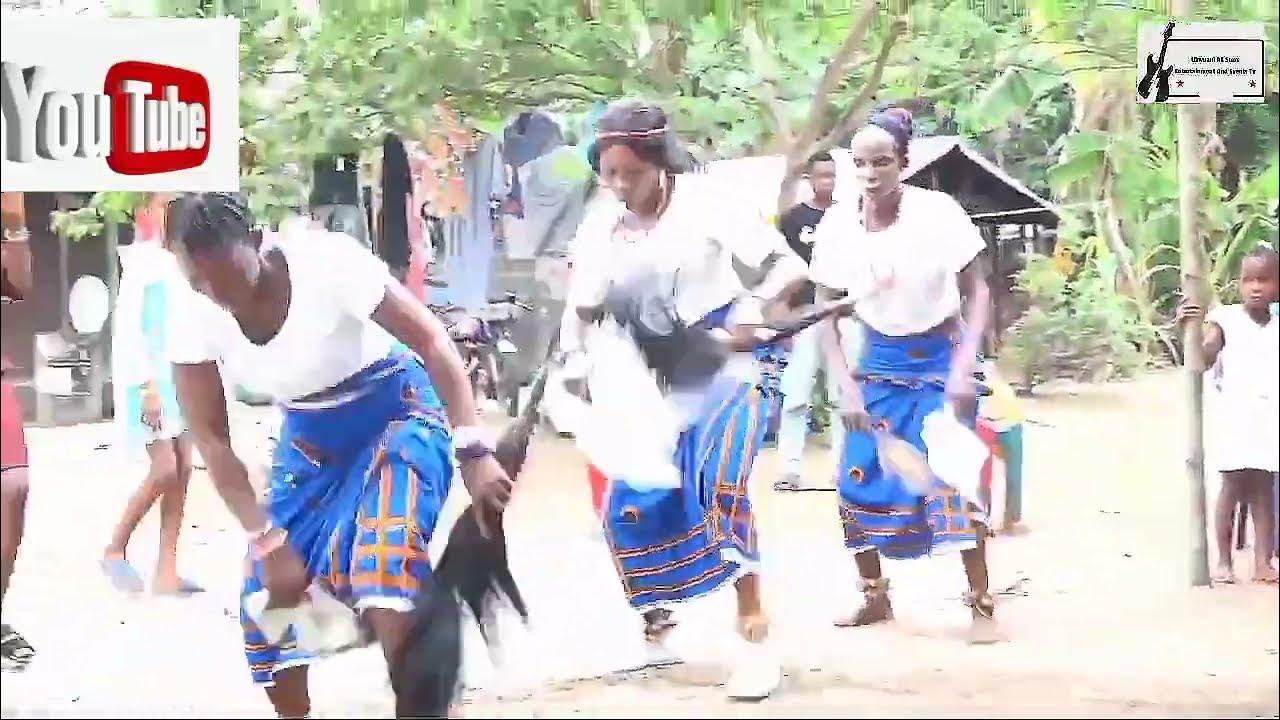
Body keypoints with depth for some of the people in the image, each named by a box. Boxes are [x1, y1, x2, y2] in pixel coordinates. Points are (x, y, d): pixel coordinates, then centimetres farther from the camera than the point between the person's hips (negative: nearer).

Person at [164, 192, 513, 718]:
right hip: (312, 436, 5)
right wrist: (268, 540, -19)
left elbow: (431, 340, -28)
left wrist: (474, 451, -39)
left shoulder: (325, 262, -31)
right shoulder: (195, 318, -19)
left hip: (396, 411, -5)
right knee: (272, 593, 1)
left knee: (386, 561, -29)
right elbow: (212, 440, -12)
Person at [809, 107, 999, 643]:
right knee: (859, 479, 1)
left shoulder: (938, 213, -20)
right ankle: (874, 595, 19)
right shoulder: (837, 226, -12)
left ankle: (982, 604, -1)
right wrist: (847, 387, -11)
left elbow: (977, 291, -12)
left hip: (940, 358, -3)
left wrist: (964, 367, -21)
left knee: (954, 478, -11)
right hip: (878, 362, 3)